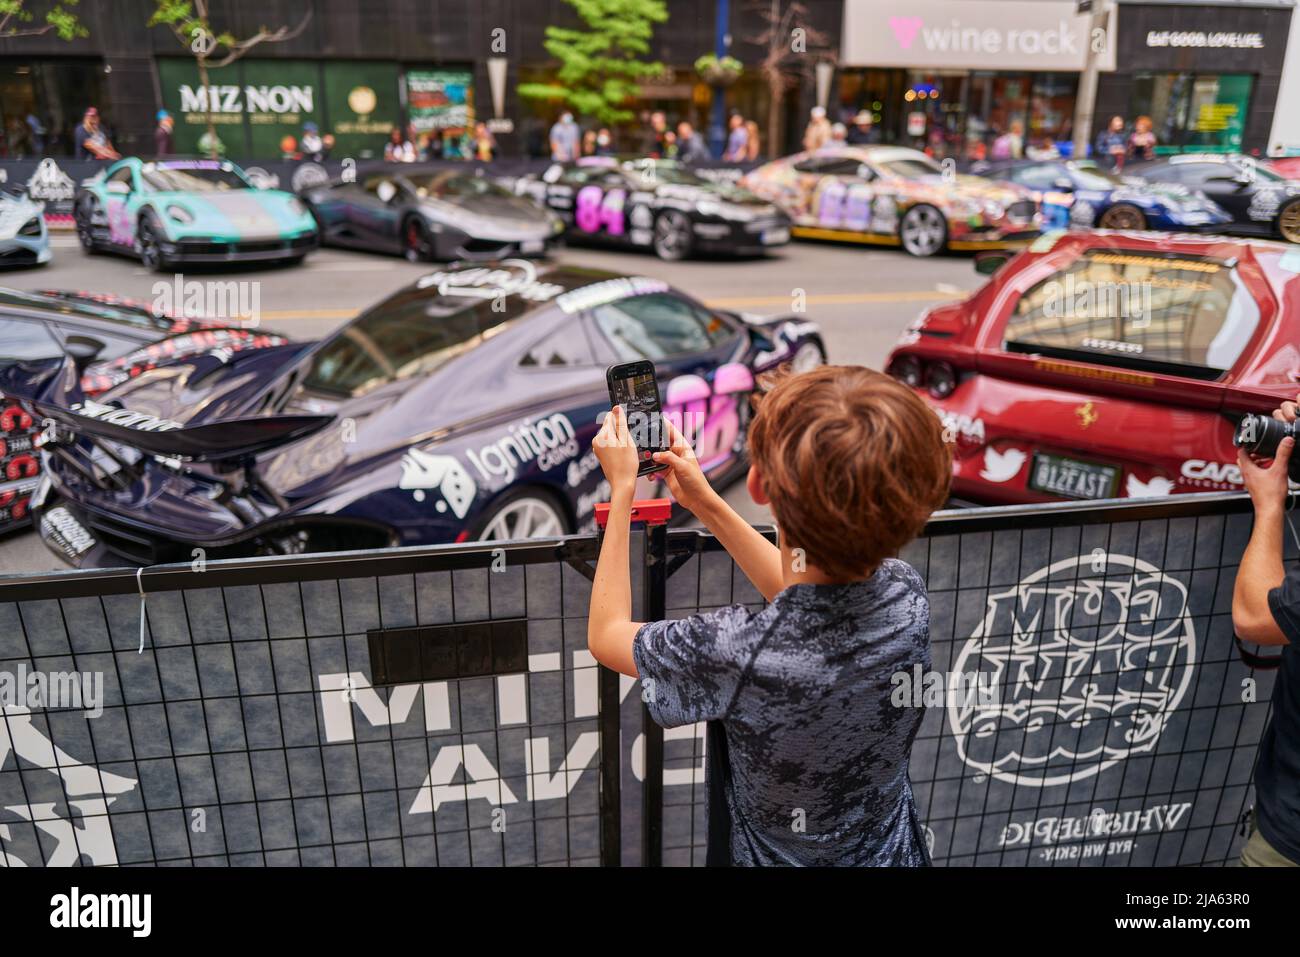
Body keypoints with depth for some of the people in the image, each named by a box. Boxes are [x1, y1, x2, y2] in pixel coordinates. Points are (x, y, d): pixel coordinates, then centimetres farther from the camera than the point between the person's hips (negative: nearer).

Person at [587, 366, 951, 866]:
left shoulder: (736, 653, -38)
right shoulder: (906, 594, -24)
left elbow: (605, 634, -17)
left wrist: (622, 488, -11)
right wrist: (706, 503, 1)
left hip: (782, 855, -4)